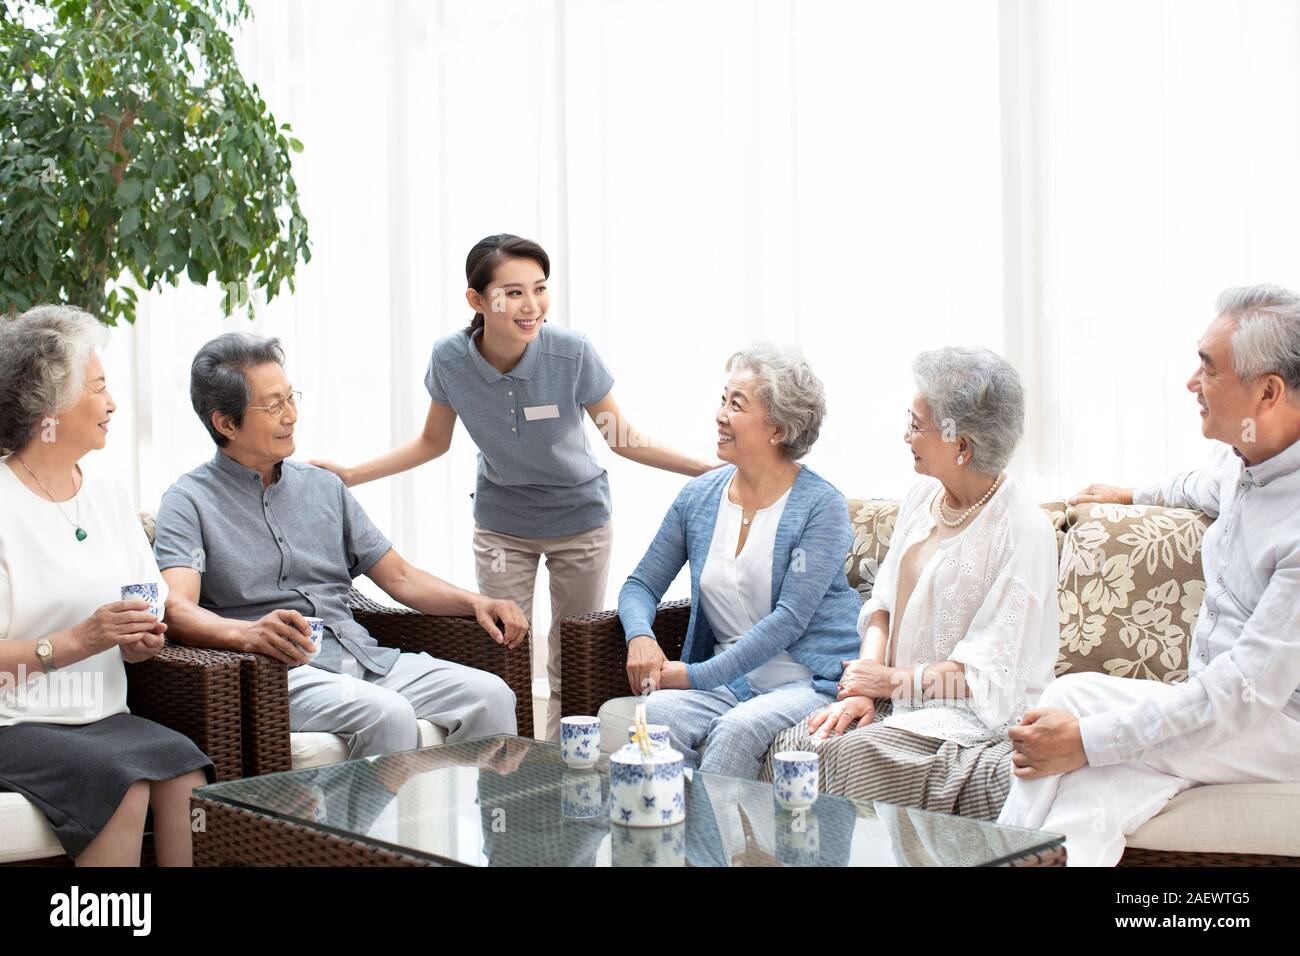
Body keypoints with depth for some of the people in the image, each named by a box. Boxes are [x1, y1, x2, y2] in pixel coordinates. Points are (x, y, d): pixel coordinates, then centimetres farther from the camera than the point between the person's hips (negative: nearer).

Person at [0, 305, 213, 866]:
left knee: (183, 767, -24)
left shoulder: (109, 497, 14)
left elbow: (155, 611, 17)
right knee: (121, 782, -30)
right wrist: (77, 642, -21)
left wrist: (142, 641, -5)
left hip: (102, 715, 5)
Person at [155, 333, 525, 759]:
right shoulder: (190, 501, 2)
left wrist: (475, 602, 2)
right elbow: (177, 608, -15)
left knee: (490, 694, -17)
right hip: (279, 672, -5)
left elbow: (399, 577, 20)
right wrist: (246, 633, -36)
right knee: (386, 714, -34)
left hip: (366, 659, 6)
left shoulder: (323, 487, 20)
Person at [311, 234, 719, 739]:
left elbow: (622, 439, -11)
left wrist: (706, 468, -18)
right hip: (501, 522, 1)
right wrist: (351, 474, -6)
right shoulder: (450, 357, -19)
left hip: (580, 519, -1)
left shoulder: (572, 353, -26)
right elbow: (433, 442, 0)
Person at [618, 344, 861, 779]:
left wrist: (699, 675, -17)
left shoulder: (821, 506, -7)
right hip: (726, 679, 4)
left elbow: (789, 619, -14)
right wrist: (640, 637, -8)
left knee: (738, 728, -34)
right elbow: (642, 584, 15)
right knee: (656, 712, -27)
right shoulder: (699, 496, 9)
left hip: (810, 680, -4)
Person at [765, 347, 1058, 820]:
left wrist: (890, 680, -10)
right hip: (899, 702, 7)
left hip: (978, 719, -6)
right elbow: (883, 602, 10)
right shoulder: (923, 496, 9)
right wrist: (863, 688, -6)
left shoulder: (1023, 530, -15)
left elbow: (987, 674, -16)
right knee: (790, 746, -18)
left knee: (850, 755, -29)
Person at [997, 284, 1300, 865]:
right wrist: (1132, 495, 48)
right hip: (1219, 708, 8)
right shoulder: (1245, 459, 3)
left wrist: (1089, 739, -32)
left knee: (1076, 695, -26)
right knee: (1086, 806, -22)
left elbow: (1250, 686, -29)